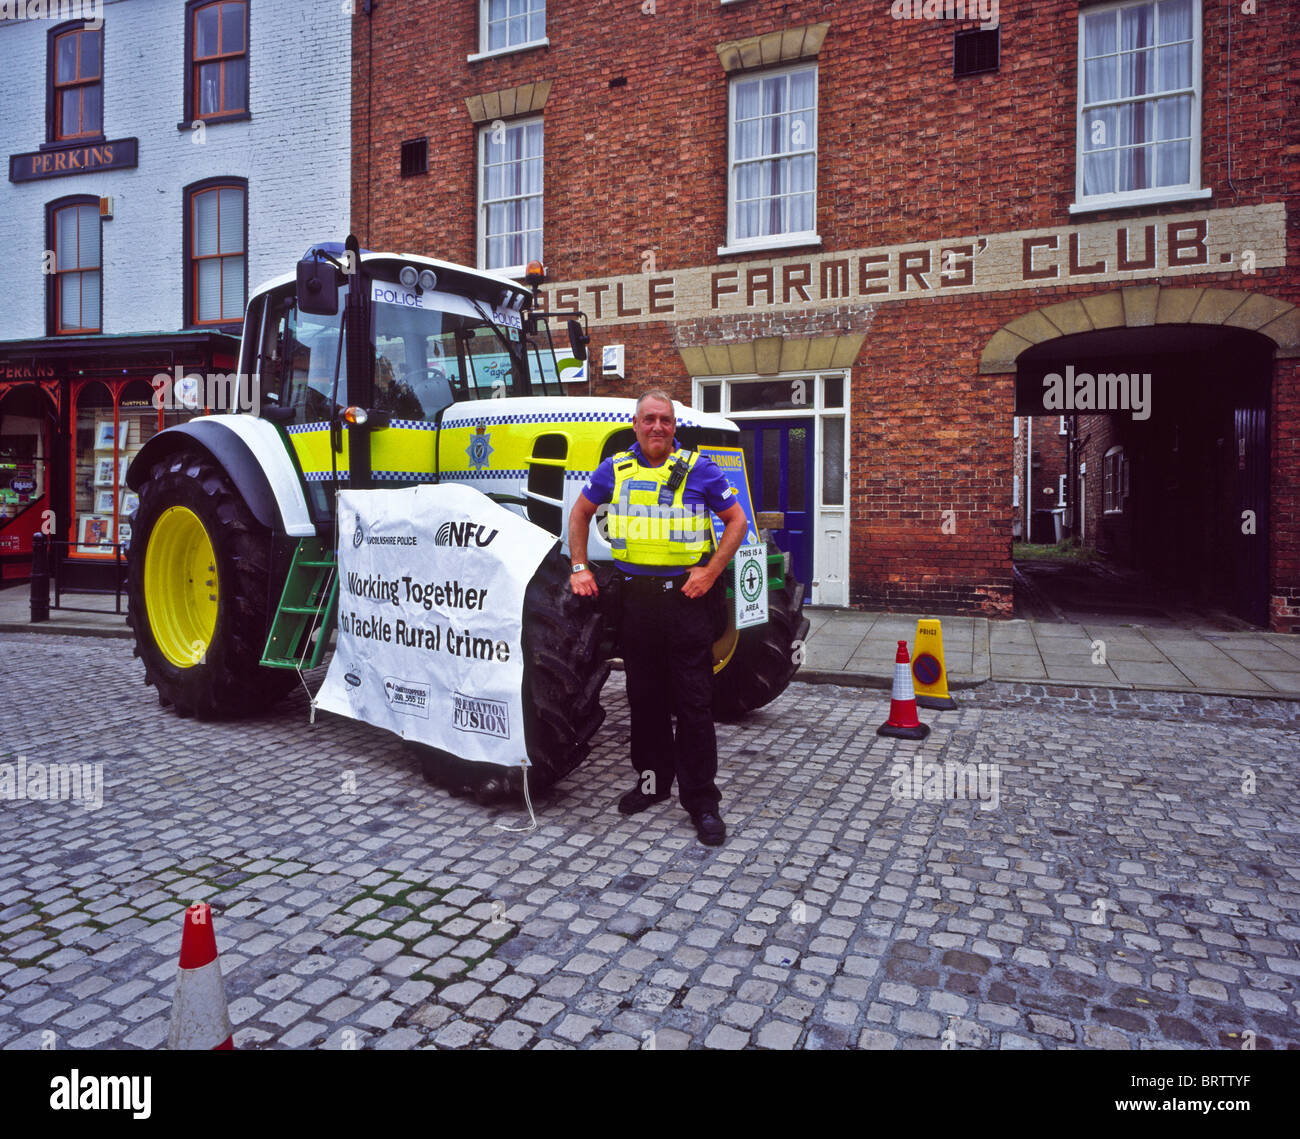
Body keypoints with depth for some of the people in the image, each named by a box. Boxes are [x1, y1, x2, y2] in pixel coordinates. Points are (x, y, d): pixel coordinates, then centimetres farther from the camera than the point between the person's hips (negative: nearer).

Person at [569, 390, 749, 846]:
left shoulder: (698, 469, 0)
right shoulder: (614, 469, 8)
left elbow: (737, 520, 2)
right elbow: (580, 513, 20)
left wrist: (710, 572, -8)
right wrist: (580, 567, 10)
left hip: (686, 595, -3)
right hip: (635, 595, 4)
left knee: (693, 701, -1)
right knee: (644, 696, 13)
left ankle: (702, 800, 8)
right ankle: (652, 779, 29)